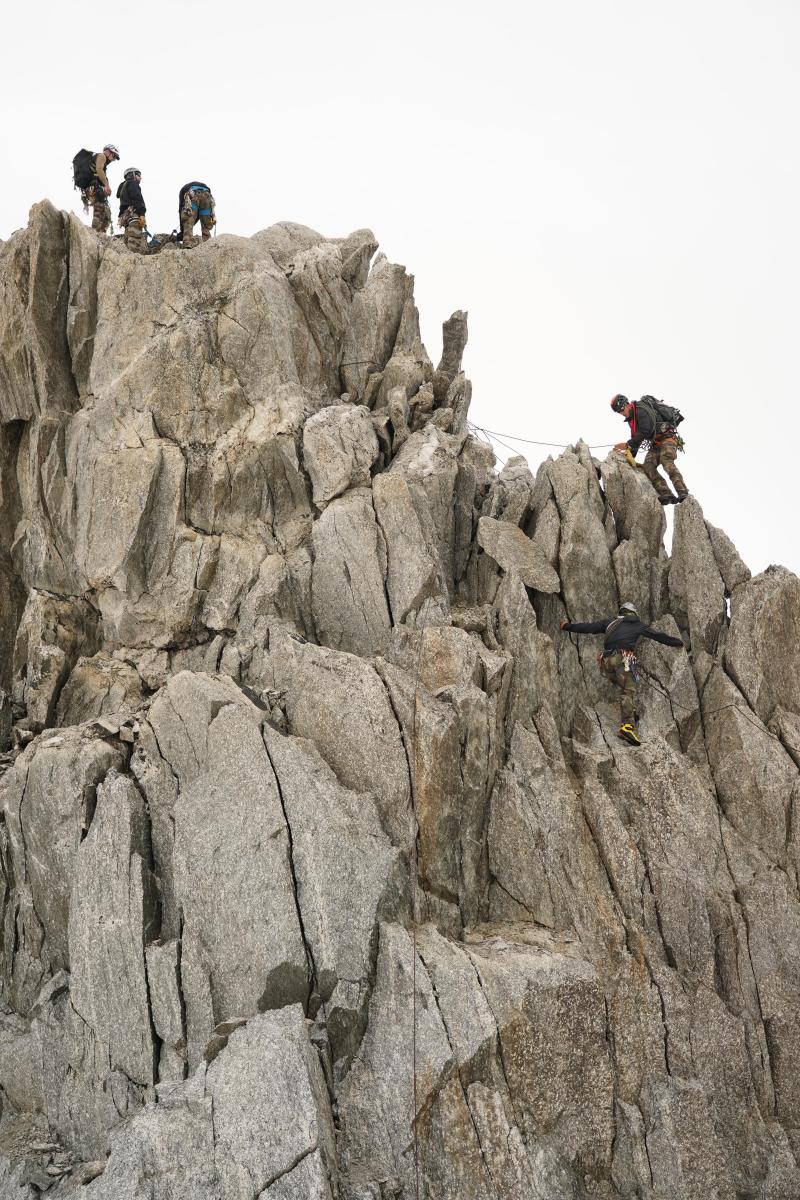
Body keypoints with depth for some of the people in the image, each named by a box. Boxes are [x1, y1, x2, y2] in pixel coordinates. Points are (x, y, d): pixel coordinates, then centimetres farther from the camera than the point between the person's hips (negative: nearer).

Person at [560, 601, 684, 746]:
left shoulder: (610, 621, 25)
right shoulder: (639, 625, 21)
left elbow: (588, 627, 23)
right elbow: (658, 635, 25)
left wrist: (568, 626, 34)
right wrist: (678, 642, 37)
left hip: (607, 662, 4)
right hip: (623, 659, -4)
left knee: (625, 686, 23)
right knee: (629, 690, -13)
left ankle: (630, 712, 4)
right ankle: (628, 725, -30)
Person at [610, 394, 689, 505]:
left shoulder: (641, 410, -16)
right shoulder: (631, 418, 15)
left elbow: (645, 432, -25)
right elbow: (636, 438, 20)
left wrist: (627, 445, -21)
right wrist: (631, 455, 7)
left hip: (667, 436, -9)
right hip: (656, 443, 9)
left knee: (667, 461, -30)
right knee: (648, 466, -12)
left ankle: (683, 493, -40)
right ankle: (666, 495, -26)